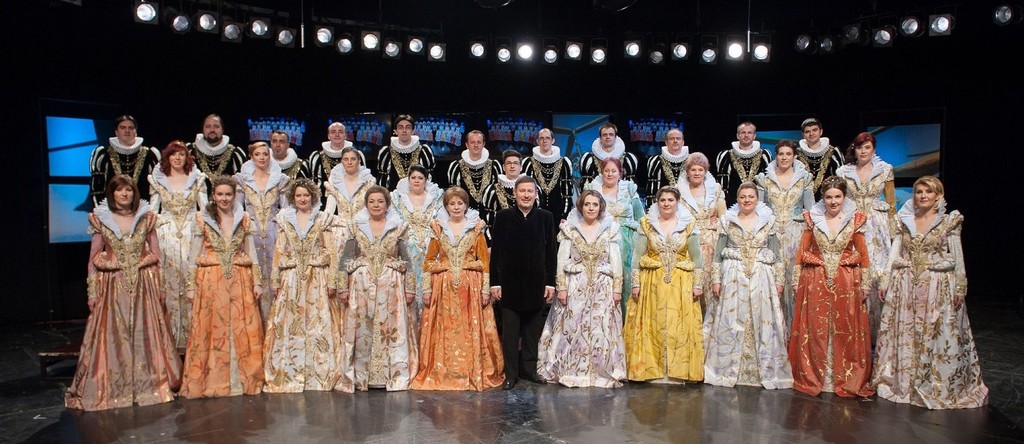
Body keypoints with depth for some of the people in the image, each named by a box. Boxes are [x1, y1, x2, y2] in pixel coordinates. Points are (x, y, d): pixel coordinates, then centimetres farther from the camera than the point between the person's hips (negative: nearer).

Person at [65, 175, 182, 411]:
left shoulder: (146, 218, 4)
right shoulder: (100, 219, 2)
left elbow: (156, 255, 7)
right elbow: (93, 259, 3)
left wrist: (160, 286, 3)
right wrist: (93, 292, -1)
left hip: (143, 285, 1)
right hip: (113, 287, -1)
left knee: (145, 335, 5)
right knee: (113, 337, 1)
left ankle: (148, 384, 15)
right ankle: (114, 389, 13)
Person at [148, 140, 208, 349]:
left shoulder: (197, 178, 5)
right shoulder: (157, 179, 6)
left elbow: (205, 207, 6)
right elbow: (152, 209, 8)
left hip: (191, 234, 0)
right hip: (166, 234, 0)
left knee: (191, 280, -1)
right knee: (168, 282, 0)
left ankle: (190, 332, 8)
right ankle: (170, 333, 9)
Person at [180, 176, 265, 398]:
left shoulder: (244, 219, 7)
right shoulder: (202, 219, 3)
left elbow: (252, 254, 9)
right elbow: (194, 256, 2)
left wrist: (257, 282, 3)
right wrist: (191, 286, -3)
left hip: (240, 281, 2)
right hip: (210, 281, -1)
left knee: (243, 332, 2)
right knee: (210, 331, 0)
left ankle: (244, 379, 12)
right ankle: (211, 381, 10)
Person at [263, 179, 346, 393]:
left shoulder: (324, 220, 4)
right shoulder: (284, 219, 9)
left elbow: (332, 252, 0)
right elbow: (279, 252, 8)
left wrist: (332, 281, -7)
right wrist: (274, 281, 2)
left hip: (318, 279, -2)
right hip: (291, 280, 2)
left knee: (318, 326, -2)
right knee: (288, 327, 0)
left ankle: (319, 374, 6)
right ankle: (288, 375, 9)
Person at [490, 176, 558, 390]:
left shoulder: (546, 217, 3)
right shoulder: (503, 217, 0)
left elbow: (551, 252, 4)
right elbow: (495, 251, 0)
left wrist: (551, 283, 0)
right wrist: (495, 282, -4)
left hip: (536, 284, 1)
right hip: (509, 284, -1)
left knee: (533, 330, 10)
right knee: (510, 330, 5)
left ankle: (529, 368, 24)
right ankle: (511, 374, 13)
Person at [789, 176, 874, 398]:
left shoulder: (855, 219, 2)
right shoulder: (812, 218, 1)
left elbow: (863, 253, 5)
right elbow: (802, 250, 3)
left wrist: (865, 283, 2)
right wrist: (796, 279, 0)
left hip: (846, 282, 0)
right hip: (816, 281, 0)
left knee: (846, 331, 3)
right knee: (815, 330, 4)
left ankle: (847, 380, 16)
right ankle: (812, 378, 17)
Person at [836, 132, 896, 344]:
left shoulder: (885, 170, 5)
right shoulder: (843, 171, 6)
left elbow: (891, 203, 8)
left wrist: (893, 230, 4)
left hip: (878, 227, 0)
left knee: (877, 273, -2)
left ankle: (876, 329, 8)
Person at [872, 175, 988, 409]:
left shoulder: (949, 221, 1)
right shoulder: (904, 221, 8)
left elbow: (958, 257, 0)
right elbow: (894, 253, 7)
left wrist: (960, 287, -5)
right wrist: (884, 282, 3)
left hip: (939, 286, -2)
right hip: (905, 286, 3)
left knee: (938, 336, 0)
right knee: (904, 335, 6)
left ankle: (938, 385, 13)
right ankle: (902, 382, 17)